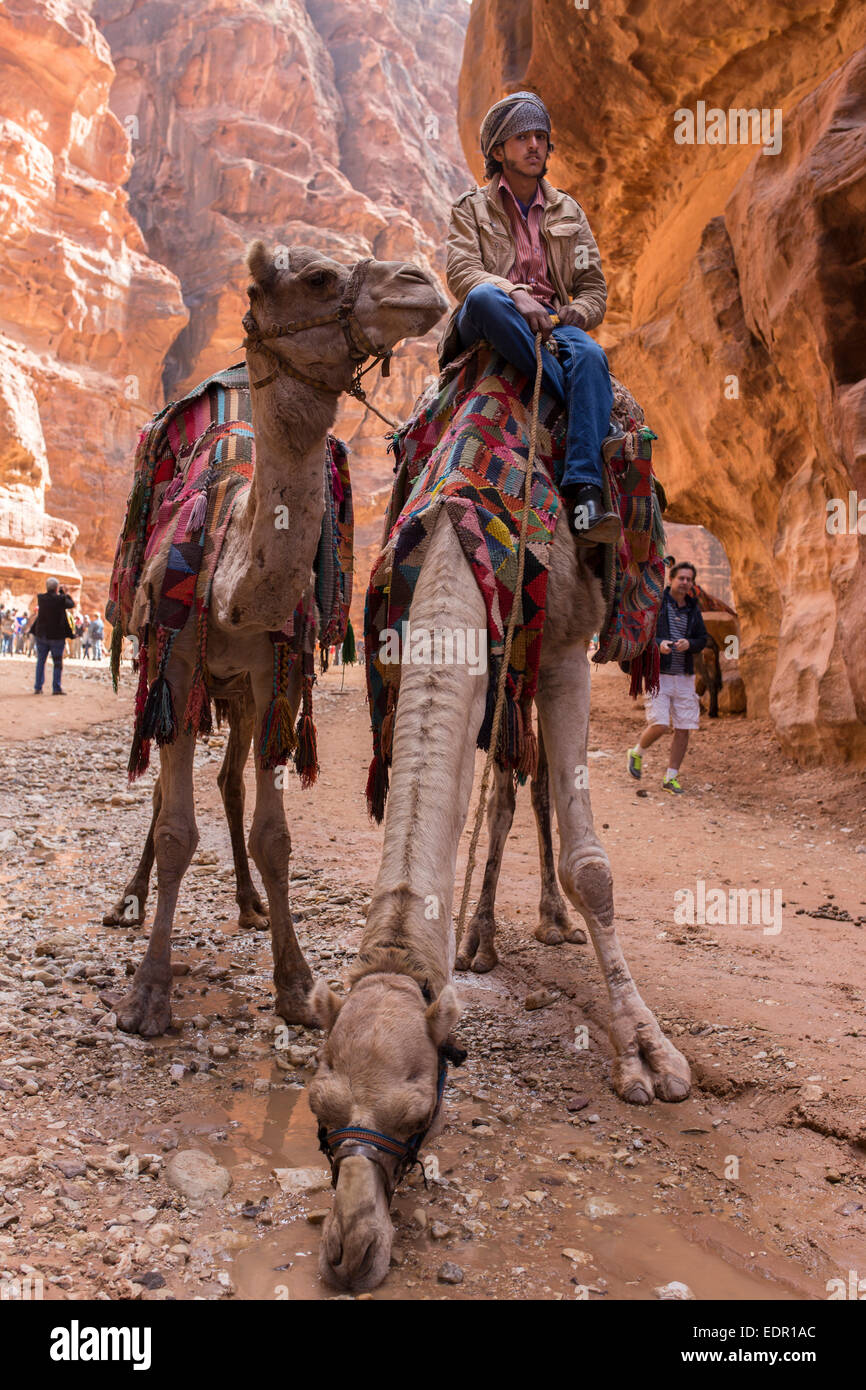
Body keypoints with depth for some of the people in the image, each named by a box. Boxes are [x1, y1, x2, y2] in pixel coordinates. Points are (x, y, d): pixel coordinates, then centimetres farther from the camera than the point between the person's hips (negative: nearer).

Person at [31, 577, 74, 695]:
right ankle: (56, 688, 4)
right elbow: (72, 604, 4)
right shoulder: (61, 599, -14)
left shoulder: (41, 598, -3)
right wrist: (66, 593, 19)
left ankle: (38, 687, 13)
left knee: (40, 661, 12)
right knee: (57, 662, 5)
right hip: (56, 636, -4)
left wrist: (61, 592, 24)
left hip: (41, 635, 4)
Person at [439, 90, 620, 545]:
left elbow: (593, 286, 16)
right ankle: (590, 414, -36)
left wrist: (572, 314, -8)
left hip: (552, 322, 2)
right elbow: (460, 270, -6)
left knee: (590, 356, -33)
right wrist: (516, 295, -24)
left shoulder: (568, 212, 23)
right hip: (484, 330, -2)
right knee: (484, 297, -38)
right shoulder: (471, 208, 14)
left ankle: (584, 494, -46)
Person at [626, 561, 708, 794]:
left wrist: (688, 644, -12)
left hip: (684, 677, 5)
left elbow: (702, 640, 11)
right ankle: (636, 753, 16)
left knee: (683, 729, 2)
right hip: (657, 674, -5)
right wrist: (658, 643, -25)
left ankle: (671, 778, 15)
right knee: (659, 725, -15)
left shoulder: (693, 609, 11)